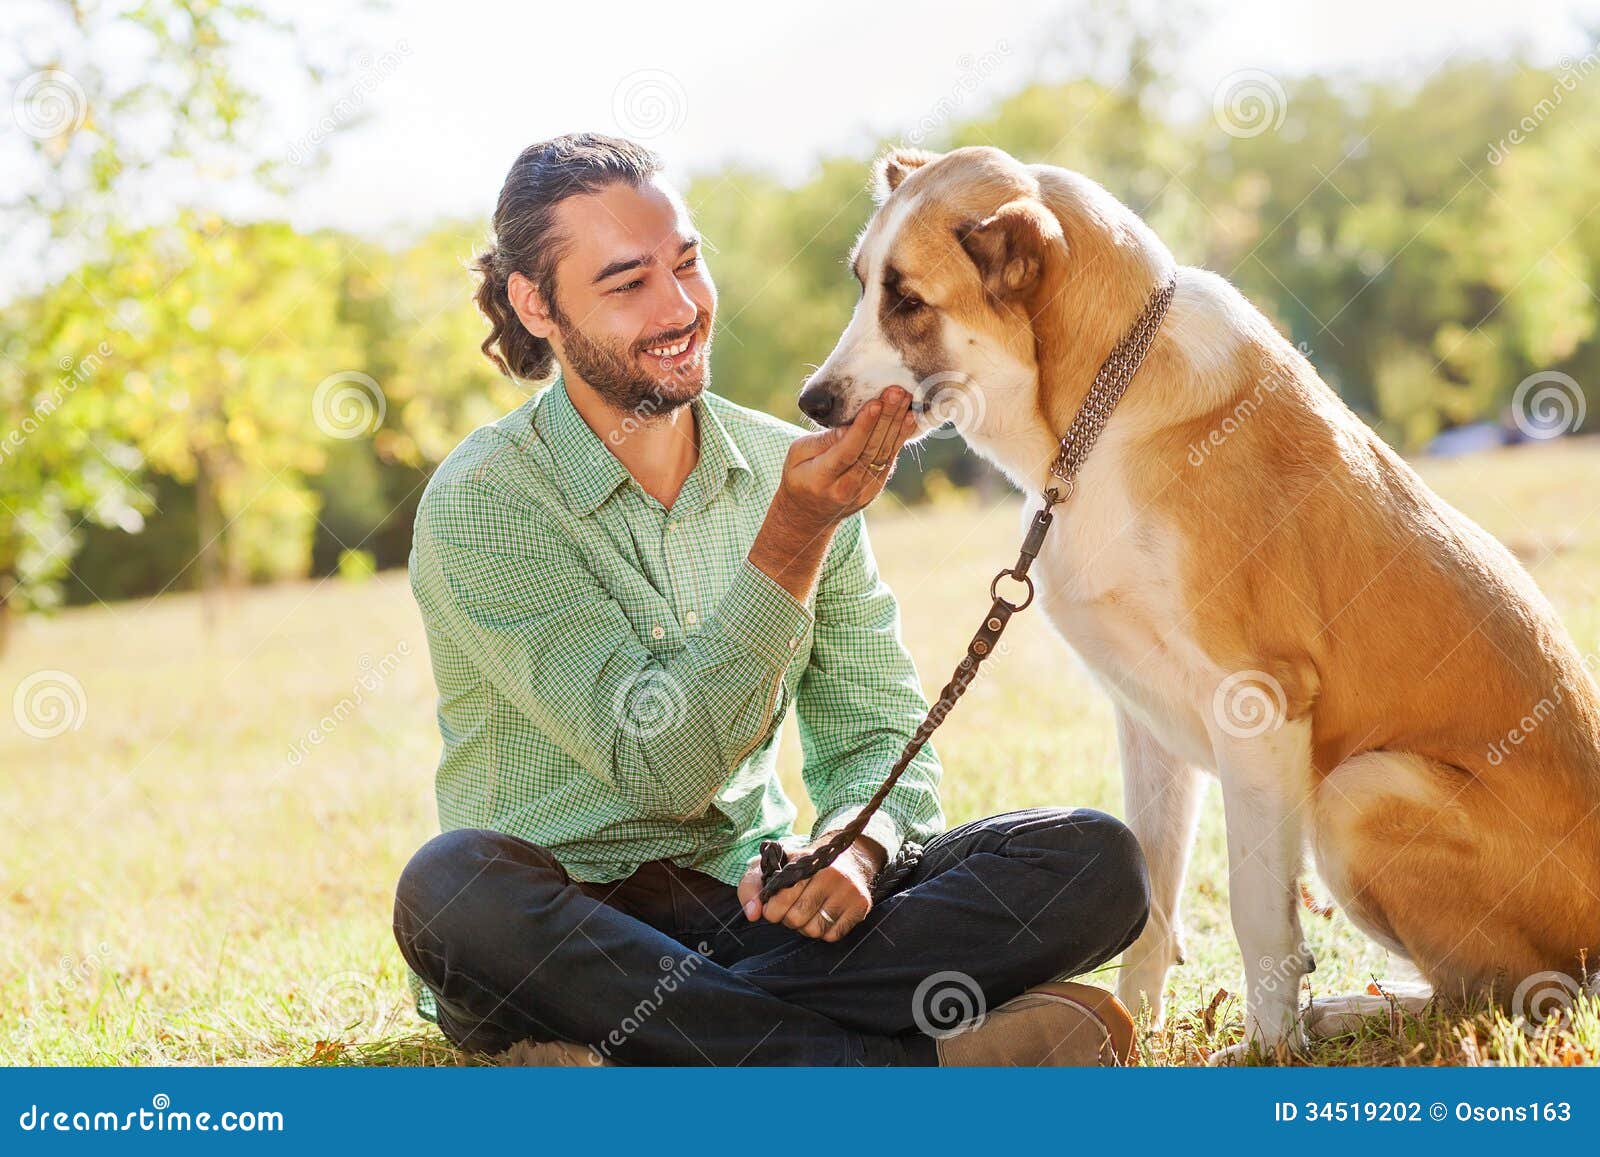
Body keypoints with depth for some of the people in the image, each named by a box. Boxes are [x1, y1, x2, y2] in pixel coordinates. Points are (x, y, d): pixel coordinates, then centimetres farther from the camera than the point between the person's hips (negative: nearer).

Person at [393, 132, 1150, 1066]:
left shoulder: (795, 469, 5)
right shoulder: (481, 504, -10)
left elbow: (879, 733, 6)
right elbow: (658, 768, -19)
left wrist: (855, 845, -18)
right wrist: (796, 535, -27)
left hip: (754, 893, 4)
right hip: (565, 933, -4)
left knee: (1091, 860, -15)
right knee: (456, 885, -40)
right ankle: (927, 1065, -31)